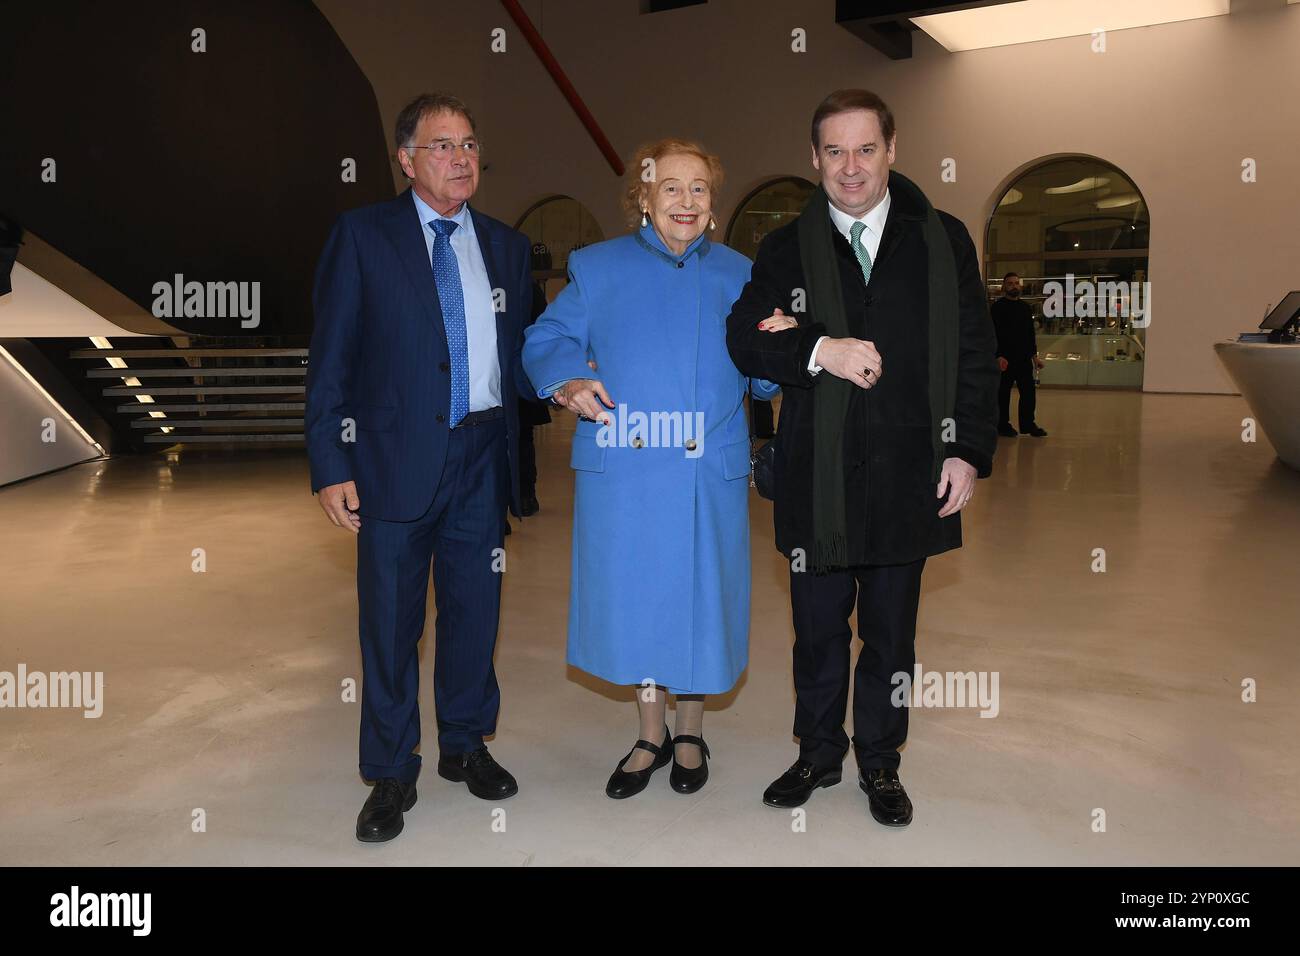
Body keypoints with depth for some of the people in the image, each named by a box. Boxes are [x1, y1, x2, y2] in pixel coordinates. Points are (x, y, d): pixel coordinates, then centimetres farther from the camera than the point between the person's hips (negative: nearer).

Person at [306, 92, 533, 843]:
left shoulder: (506, 246, 12)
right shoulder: (362, 235, 0)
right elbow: (332, 359, -3)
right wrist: (331, 465, -9)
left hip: (482, 456, 4)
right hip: (398, 456, -3)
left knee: (475, 609, 12)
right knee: (391, 620, 5)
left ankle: (465, 744, 33)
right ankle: (392, 774, 22)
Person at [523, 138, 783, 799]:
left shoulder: (738, 274, 11)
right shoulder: (597, 267, 9)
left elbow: (761, 377, 8)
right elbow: (548, 339, 4)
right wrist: (567, 379, -17)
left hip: (709, 472, 0)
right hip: (623, 471, 0)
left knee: (695, 598, 7)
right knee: (633, 599, 8)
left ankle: (689, 733, 31)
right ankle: (651, 736, 29)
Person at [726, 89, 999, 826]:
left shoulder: (944, 241, 6)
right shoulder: (788, 247, 6)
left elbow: (976, 355, 5)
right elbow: (744, 338, -4)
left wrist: (970, 452, -2)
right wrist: (820, 350, -21)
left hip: (908, 474, 0)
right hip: (816, 478, 0)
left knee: (892, 631, 12)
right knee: (819, 627, 11)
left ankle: (881, 761, 30)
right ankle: (820, 753, 31)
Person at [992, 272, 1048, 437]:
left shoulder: (1026, 307, 15)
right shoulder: (998, 307, -5)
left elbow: (1031, 333, 19)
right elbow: (994, 334, -11)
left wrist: (1034, 355, 14)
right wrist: (999, 356, -20)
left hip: (1024, 358, 6)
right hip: (1005, 359, -6)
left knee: (1028, 392, 4)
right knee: (1003, 393, 2)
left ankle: (1028, 425, 12)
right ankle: (1002, 425, 11)